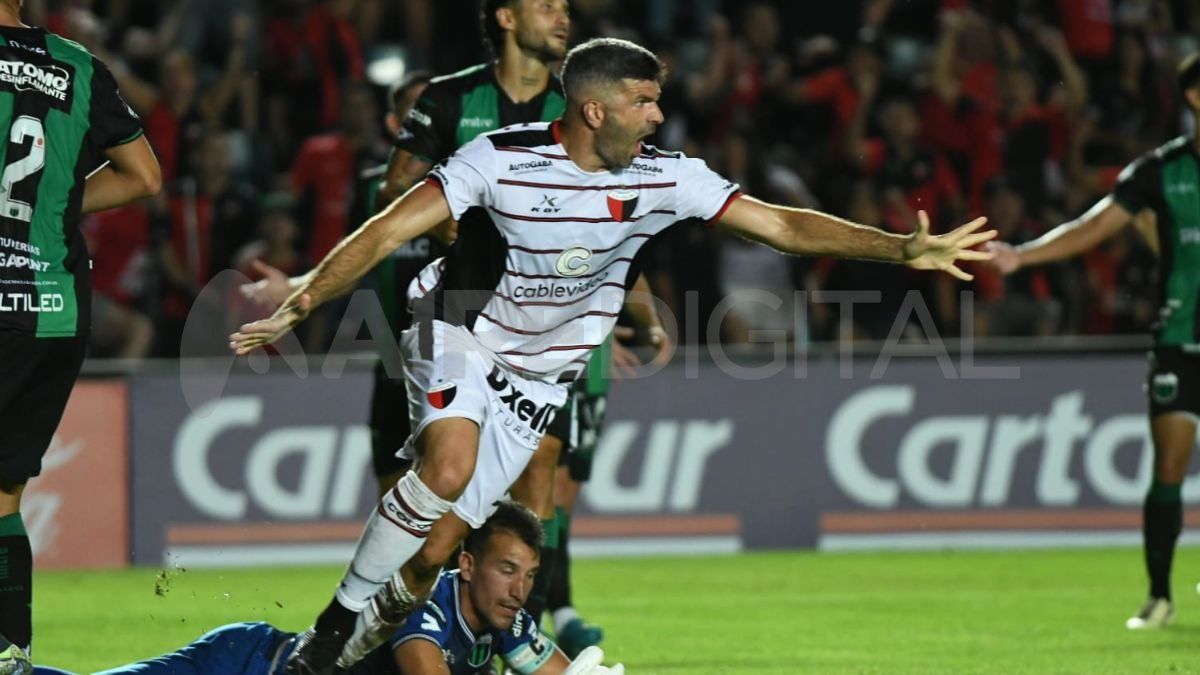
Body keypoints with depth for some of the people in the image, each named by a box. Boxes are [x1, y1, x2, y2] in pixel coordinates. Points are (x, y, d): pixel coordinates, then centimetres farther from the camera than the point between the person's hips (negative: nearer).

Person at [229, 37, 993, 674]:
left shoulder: (664, 178, -9)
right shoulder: (501, 158, -18)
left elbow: (779, 224, -10)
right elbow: (390, 230, -18)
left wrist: (902, 248, -19)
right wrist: (296, 308, -24)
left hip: (538, 379, 3)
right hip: (462, 336, -3)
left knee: (434, 548, -6)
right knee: (449, 467, -31)